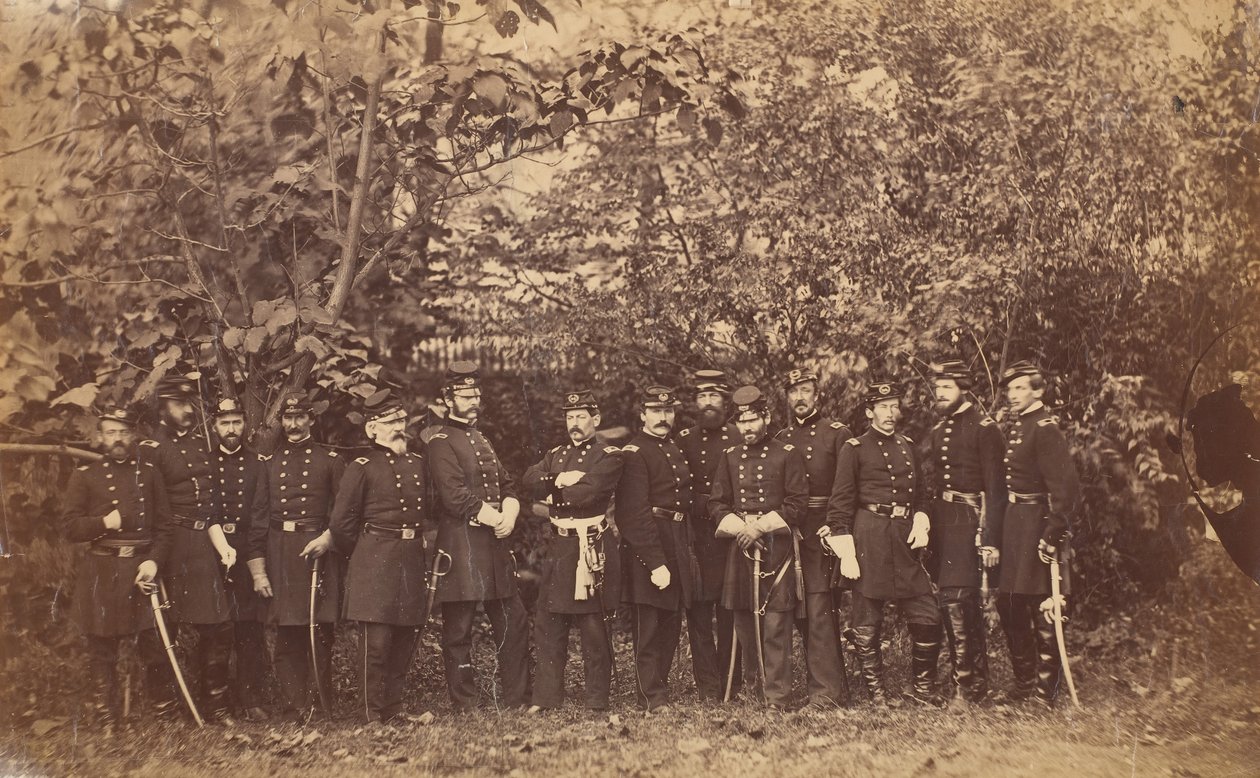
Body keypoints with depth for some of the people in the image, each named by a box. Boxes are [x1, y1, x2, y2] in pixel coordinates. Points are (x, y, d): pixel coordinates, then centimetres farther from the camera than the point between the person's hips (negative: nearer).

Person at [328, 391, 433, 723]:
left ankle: (394, 707, 20)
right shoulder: (361, 469, -4)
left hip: (412, 560, 6)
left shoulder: (419, 464, 13)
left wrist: (424, 543, 12)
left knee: (406, 637, 8)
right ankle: (372, 715, 2)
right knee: (375, 639, -6)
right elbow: (341, 524, -3)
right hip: (375, 563, -6)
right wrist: (363, 556, 5)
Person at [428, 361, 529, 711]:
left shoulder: (482, 440, 20)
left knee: (514, 622, 7)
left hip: (495, 543, 8)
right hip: (461, 546, -8)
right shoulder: (441, 443, -6)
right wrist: (495, 519, -11)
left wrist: (509, 516, -5)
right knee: (458, 631, 0)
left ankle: (515, 702, 16)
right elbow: (456, 496, -17)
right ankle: (465, 707, 7)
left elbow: (508, 486, 15)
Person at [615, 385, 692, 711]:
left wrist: (685, 553, 15)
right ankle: (652, 698, 3)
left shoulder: (675, 452, 16)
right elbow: (636, 514, -18)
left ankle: (660, 687, 25)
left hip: (677, 546, 9)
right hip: (646, 547, -9)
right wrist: (656, 563, -23)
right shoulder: (634, 453, -12)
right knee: (649, 628, -3)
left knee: (671, 626, 15)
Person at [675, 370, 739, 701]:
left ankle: (728, 684, 8)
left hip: (731, 535, -2)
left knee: (729, 612, 0)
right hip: (695, 533, 2)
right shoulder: (683, 440, 10)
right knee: (699, 611, 1)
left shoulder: (739, 438, 4)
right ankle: (707, 687, 6)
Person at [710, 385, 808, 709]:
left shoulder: (788, 454, 1)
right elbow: (717, 504, 9)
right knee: (743, 620, 8)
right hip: (740, 548, 4)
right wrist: (740, 528, -8)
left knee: (776, 623, -6)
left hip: (777, 546, -4)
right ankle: (750, 684, 25)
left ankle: (777, 697, -2)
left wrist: (760, 526, -12)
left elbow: (797, 503, -4)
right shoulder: (729, 457, 12)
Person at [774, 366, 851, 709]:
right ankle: (835, 687, 15)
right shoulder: (779, 440, 14)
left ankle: (824, 689, -6)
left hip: (825, 532, -5)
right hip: (791, 534, 5)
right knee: (809, 612, 7)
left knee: (818, 610, -11)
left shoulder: (838, 434, 1)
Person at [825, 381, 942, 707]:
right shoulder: (854, 449, -2)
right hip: (869, 540, -5)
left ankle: (923, 687, 17)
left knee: (928, 618, 2)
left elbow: (920, 492, 25)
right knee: (867, 624, 1)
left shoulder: (908, 446, 16)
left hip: (905, 538, 5)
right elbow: (840, 503, -4)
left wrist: (921, 521, 5)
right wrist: (845, 552, -10)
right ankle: (876, 689, 15)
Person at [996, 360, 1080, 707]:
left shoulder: (1045, 429, -13)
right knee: (1009, 608, 15)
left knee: (1043, 613, -2)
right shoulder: (1014, 428, 14)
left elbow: (1067, 486, -21)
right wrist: (998, 533, 15)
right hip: (1013, 525, 9)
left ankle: (1046, 695, 6)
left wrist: (1054, 534, -25)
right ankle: (1023, 682, 28)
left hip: (1036, 524, -9)